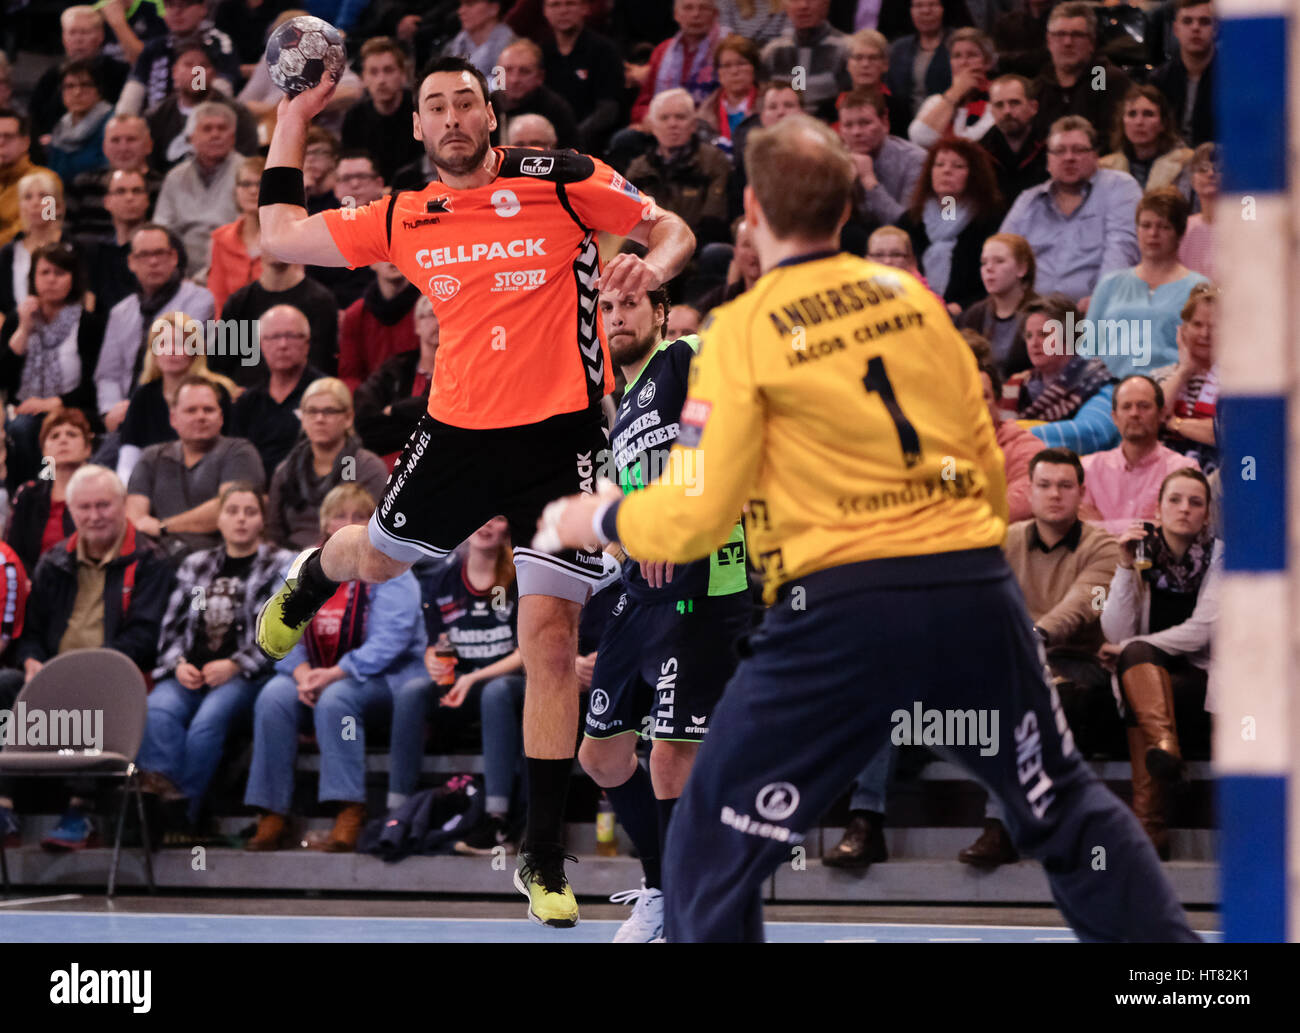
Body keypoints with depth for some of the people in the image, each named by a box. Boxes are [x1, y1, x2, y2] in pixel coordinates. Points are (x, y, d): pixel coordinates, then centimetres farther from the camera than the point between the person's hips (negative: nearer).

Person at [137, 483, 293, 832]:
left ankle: (181, 815, -35)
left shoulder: (281, 565, 11)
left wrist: (234, 665, -11)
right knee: (158, 711, -32)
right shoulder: (196, 566, 24)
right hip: (190, 673, 4)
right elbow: (172, 625, 19)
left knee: (208, 719, -35)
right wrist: (179, 664, -3)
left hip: (245, 675, -4)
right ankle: (160, 792, -47)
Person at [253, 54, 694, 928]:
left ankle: (544, 857, 1)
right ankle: (312, 578, 68)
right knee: (378, 559, 25)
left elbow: (670, 228, 1)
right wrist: (293, 121, 12)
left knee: (550, 634, -8)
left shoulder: (559, 180, -5)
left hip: (561, 435, -4)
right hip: (460, 429, 4)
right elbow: (281, 234, 13)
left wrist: (651, 265, -22)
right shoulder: (404, 221, 5)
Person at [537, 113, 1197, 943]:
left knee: (712, 855, 5)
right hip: (976, 587, 5)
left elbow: (693, 519, -5)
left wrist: (597, 519, 13)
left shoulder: (743, 332, -2)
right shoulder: (914, 298, 11)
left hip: (841, 604, -4)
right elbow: (988, 461, 15)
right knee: (1065, 807, 20)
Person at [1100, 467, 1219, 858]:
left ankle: (1149, 822, -47)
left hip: (1202, 684, -2)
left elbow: (1201, 631, -8)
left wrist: (1129, 648, -6)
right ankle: (1164, 748, -59)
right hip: (1147, 676, 2)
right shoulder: (1143, 554, 10)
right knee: (1137, 655, -33)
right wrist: (1125, 568, -10)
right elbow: (1117, 634, -1)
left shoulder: (1218, 556, 4)